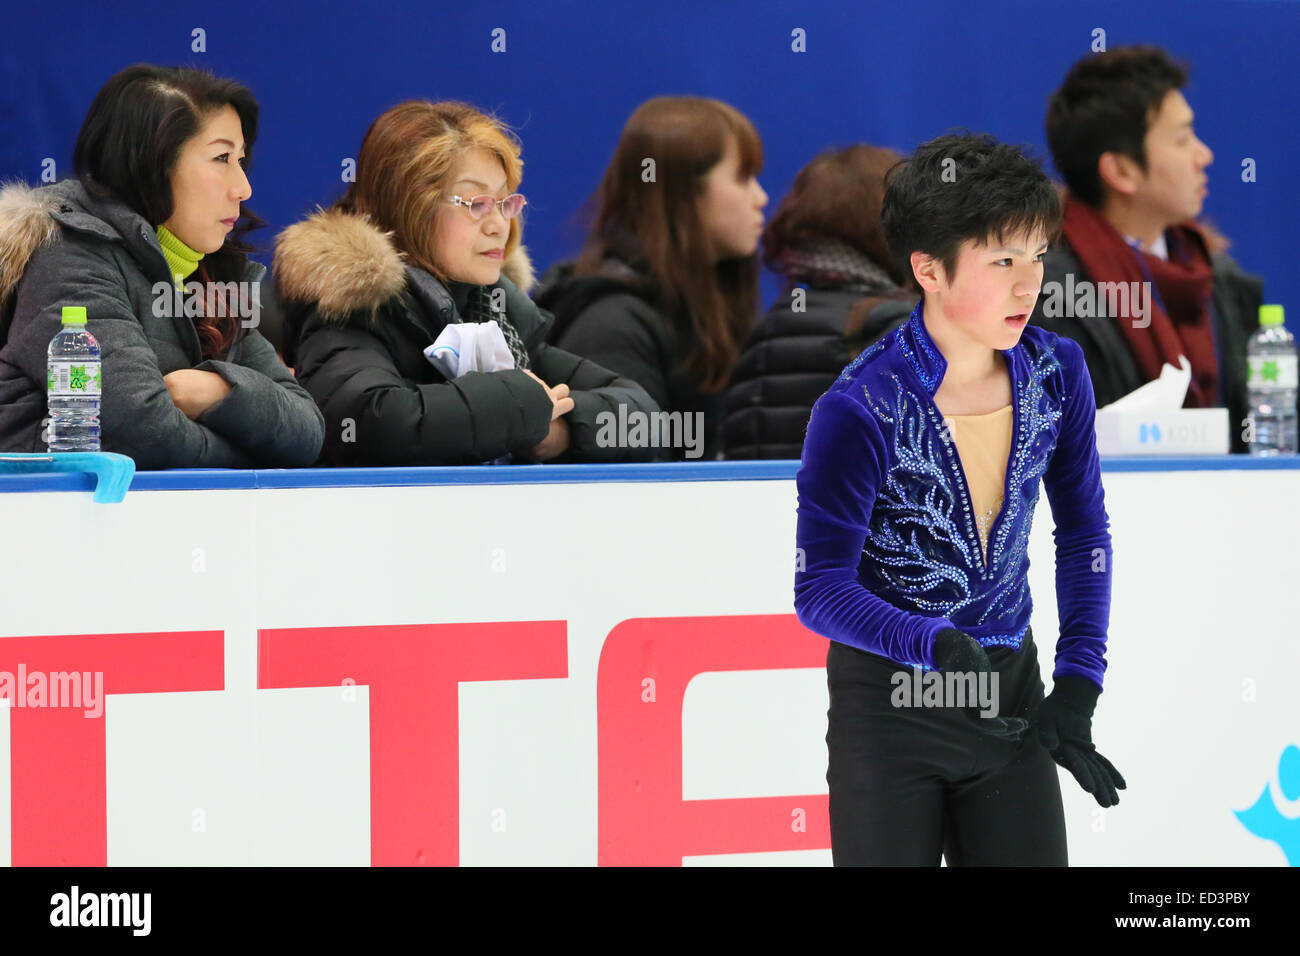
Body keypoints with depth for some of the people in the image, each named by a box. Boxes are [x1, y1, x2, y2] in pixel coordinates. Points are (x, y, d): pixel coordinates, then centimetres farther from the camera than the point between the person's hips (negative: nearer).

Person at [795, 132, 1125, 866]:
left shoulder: (1057, 375, -4)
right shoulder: (859, 411, -20)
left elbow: (1083, 530, 9)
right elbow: (821, 590, -18)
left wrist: (1079, 684, 4)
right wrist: (938, 646, -33)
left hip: (1010, 697, 4)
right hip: (890, 705, -4)